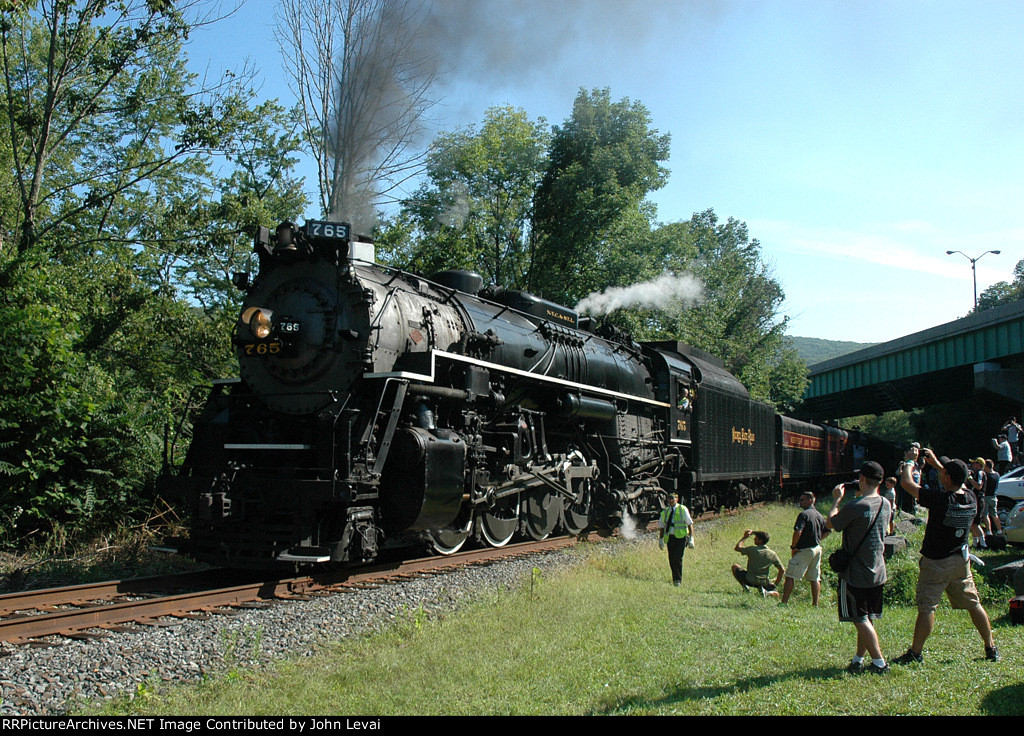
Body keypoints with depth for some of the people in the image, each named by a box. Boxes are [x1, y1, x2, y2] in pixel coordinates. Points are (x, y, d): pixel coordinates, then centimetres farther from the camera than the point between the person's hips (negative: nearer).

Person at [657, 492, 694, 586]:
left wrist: (691, 538, -5)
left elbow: (690, 524, 2)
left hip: (681, 537, -4)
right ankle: (674, 579, 16)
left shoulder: (683, 509, 1)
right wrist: (660, 540, 13)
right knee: (671, 560, 1)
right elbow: (661, 526, 18)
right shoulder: (665, 511, 12)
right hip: (670, 538, 4)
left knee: (678, 559, -13)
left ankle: (678, 580, -3)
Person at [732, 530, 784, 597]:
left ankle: (745, 586, 2)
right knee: (776, 594, 25)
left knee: (735, 567, 19)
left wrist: (744, 537, 12)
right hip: (764, 583, 2)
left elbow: (737, 548, 4)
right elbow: (782, 570, -1)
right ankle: (769, 592, -11)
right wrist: (776, 584, 8)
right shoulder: (772, 554, -2)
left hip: (750, 580, -2)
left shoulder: (752, 550, -11)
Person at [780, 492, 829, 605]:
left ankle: (784, 602, -9)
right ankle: (815, 603, 12)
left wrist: (793, 547, -12)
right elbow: (827, 531, 19)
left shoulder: (804, 514, -14)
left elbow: (798, 532, -22)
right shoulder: (819, 515, 12)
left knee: (790, 576, -6)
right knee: (815, 578, 11)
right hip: (817, 549, 8)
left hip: (804, 550, -8)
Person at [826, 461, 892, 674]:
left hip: (855, 574, -7)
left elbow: (831, 523, -7)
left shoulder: (854, 507, -22)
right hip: (878, 573, 7)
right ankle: (858, 660, 25)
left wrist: (836, 499, 5)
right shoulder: (886, 505, 1)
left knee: (861, 620, 1)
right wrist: (860, 496, 14)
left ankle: (879, 663, 0)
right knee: (867, 619, 16)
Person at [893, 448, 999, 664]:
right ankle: (991, 648, 24)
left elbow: (906, 482, -18)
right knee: (973, 604, 16)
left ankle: (915, 653, 3)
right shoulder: (970, 498, -4)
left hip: (936, 563, -6)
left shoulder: (940, 500, -23)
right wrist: (935, 462, 24)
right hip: (961, 561, 6)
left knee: (927, 608, -2)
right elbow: (959, 483, 20)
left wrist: (910, 460, -2)